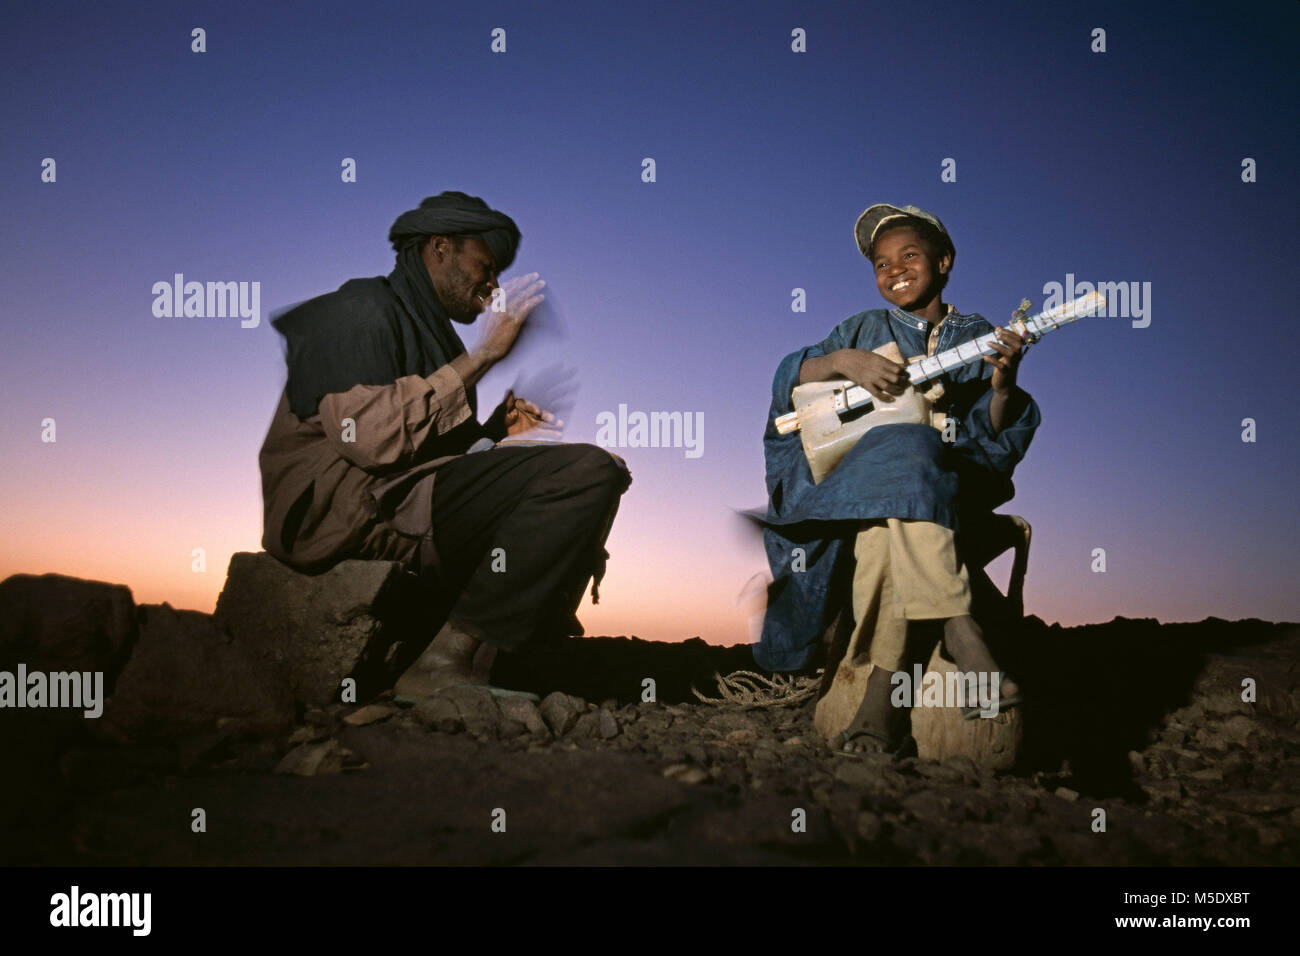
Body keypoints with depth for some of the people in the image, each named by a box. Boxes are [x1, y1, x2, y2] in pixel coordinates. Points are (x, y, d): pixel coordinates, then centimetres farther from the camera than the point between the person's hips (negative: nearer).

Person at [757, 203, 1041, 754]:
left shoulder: (978, 336, 17)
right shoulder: (865, 330, 20)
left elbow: (999, 439, 5)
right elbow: (787, 380, 5)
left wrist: (1003, 388, -15)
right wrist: (843, 361, -12)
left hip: (954, 481, 0)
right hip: (859, 472, 0)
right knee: (896, 448, -37)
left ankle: (884, 684, -46)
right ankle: (958, 626, -47)